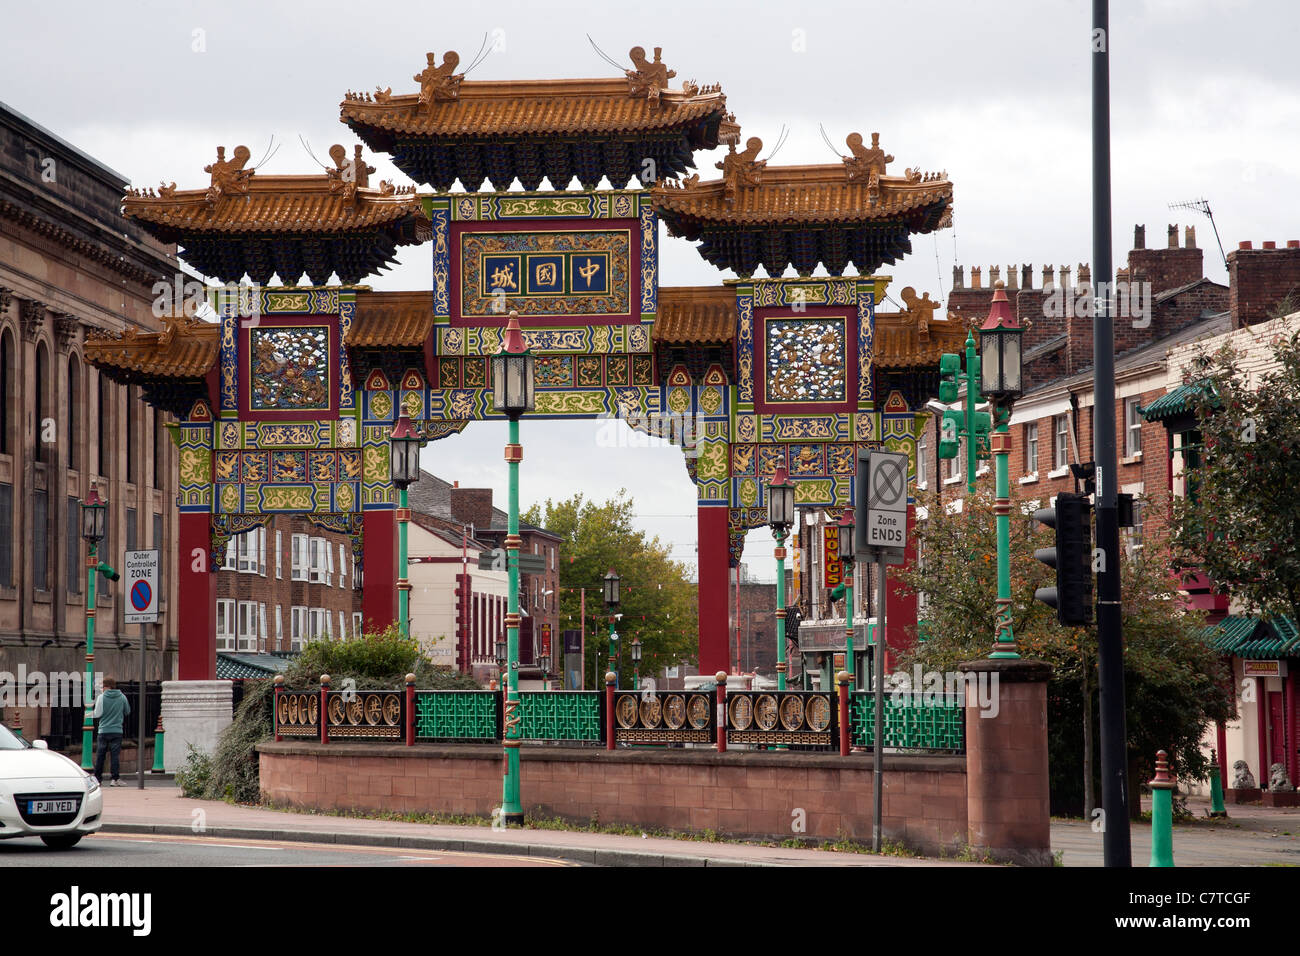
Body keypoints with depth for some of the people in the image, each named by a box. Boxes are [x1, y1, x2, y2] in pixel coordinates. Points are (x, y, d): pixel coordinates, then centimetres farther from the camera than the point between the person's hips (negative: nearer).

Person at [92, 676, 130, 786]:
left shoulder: (101, 697, -6)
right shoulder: (122, 697, 1)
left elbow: (97, 715, -8)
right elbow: (128, 711, 12)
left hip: (103, 731, -1)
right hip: (117, 731, 1)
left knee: (101, 755, 8)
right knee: (115, 754, 1)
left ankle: (97, 777, 11)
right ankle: (115, 779, -5)